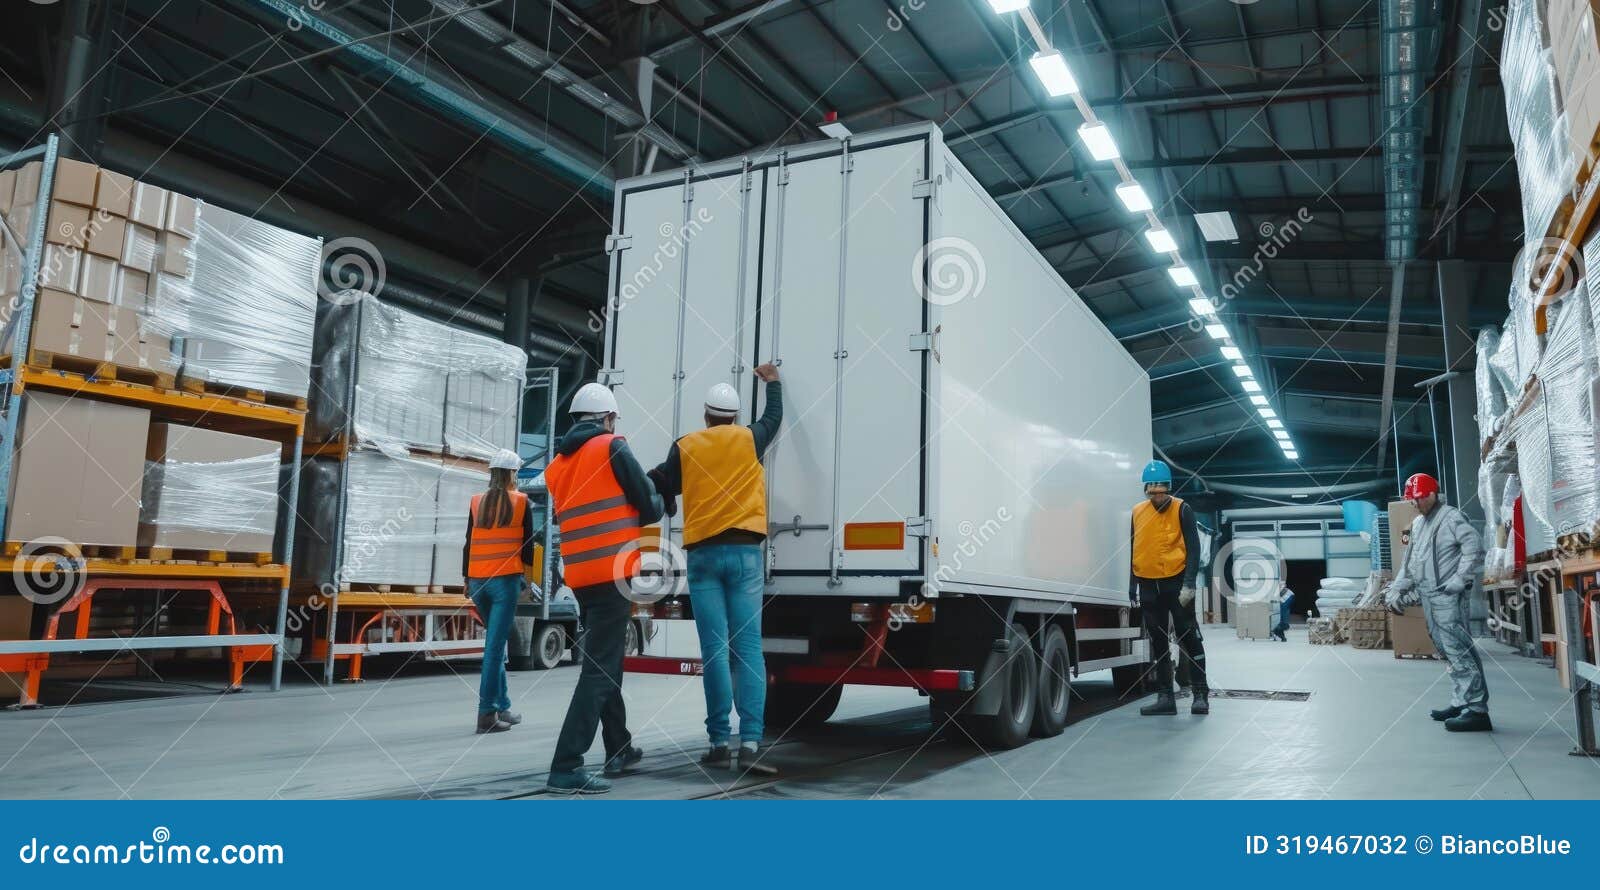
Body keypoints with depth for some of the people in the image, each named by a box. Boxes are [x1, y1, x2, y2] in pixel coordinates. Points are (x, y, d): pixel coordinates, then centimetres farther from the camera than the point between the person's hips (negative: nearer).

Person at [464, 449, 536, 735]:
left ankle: (502, 706, 22)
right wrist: (526, 574, 13)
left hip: (478, 580, 4)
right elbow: (527, 543, 1)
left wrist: (467, 579, 18)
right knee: (495, 645, -7)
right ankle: (487, 713, -10)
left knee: (495, 641, 17)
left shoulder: (476, 502, 8)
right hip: (505, 580, -4)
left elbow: (468, 543, 11)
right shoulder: (520, 502, -1)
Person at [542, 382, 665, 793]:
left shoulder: (555, 465, 14)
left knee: (604, 662, 20)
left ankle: (619, 750, 32)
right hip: (613, 573, -7)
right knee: (599, 669, -7)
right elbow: (651, 507, -2)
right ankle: (566, 766, -11)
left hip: (580, 575, 7)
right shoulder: (612, 449, -5)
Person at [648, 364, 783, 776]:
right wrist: (772, 382, 43)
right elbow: (774, 416, 27)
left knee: (715, 649, 1)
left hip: (702, 554, 1)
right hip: (743, 552, 0)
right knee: (748, 647, -3)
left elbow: (659, 489, 11)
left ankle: (720, 742, 4)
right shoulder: (749, 440, 8)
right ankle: (750, 742, -10)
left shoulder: (684, 448, 6)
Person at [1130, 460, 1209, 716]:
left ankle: (1201, 695, 6)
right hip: (1148, 586, 4)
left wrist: (1189, 584, -18)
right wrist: (1132, 587, 8)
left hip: (1176, 582, -4)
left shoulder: (1182, 510, -5)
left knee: (1189, 639, -1)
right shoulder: (1137, 512, 6)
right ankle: (1165, 697, 14)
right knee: (1158, 643, 8)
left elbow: (1193, 548, -9)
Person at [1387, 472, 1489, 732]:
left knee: (1459, 651, -11)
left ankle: (1477, 710, -11)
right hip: (1427, 596, 9)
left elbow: (1473, 546, -17)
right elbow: (1408, 561, 24)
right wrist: (1396, 590, 18)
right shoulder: (1417, 524, 20)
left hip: (1447, 596, -9)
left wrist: (1459, 580, -18)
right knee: (1447, 651, 10)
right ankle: (1460, 703, 15)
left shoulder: (1451, 517, -6)